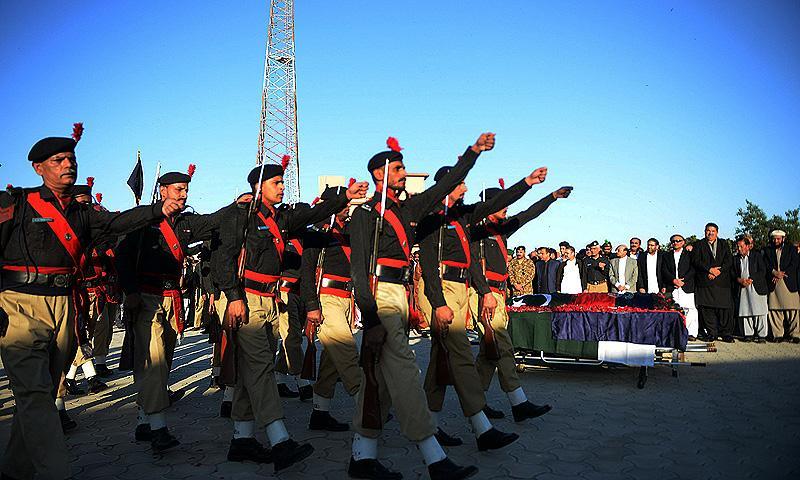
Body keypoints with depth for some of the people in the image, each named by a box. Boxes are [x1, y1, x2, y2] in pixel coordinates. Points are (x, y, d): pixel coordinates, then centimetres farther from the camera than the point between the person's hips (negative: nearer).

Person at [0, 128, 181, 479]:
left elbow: (117, 222, 3)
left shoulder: (82, 214, 16)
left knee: (43, 393, 12)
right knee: (34, 393, -11)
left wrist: (158, 210, -13)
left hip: (64, 306, 5)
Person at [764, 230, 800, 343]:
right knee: (775, 310, -1)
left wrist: (782, 274, -9)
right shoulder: (768, 250, 15)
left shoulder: (791, 248, 10)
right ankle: (777, 335, 4)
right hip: (773, 284, 2)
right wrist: (775, 272, -12)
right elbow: (766, 265, 6)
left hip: (788, 283, -2)